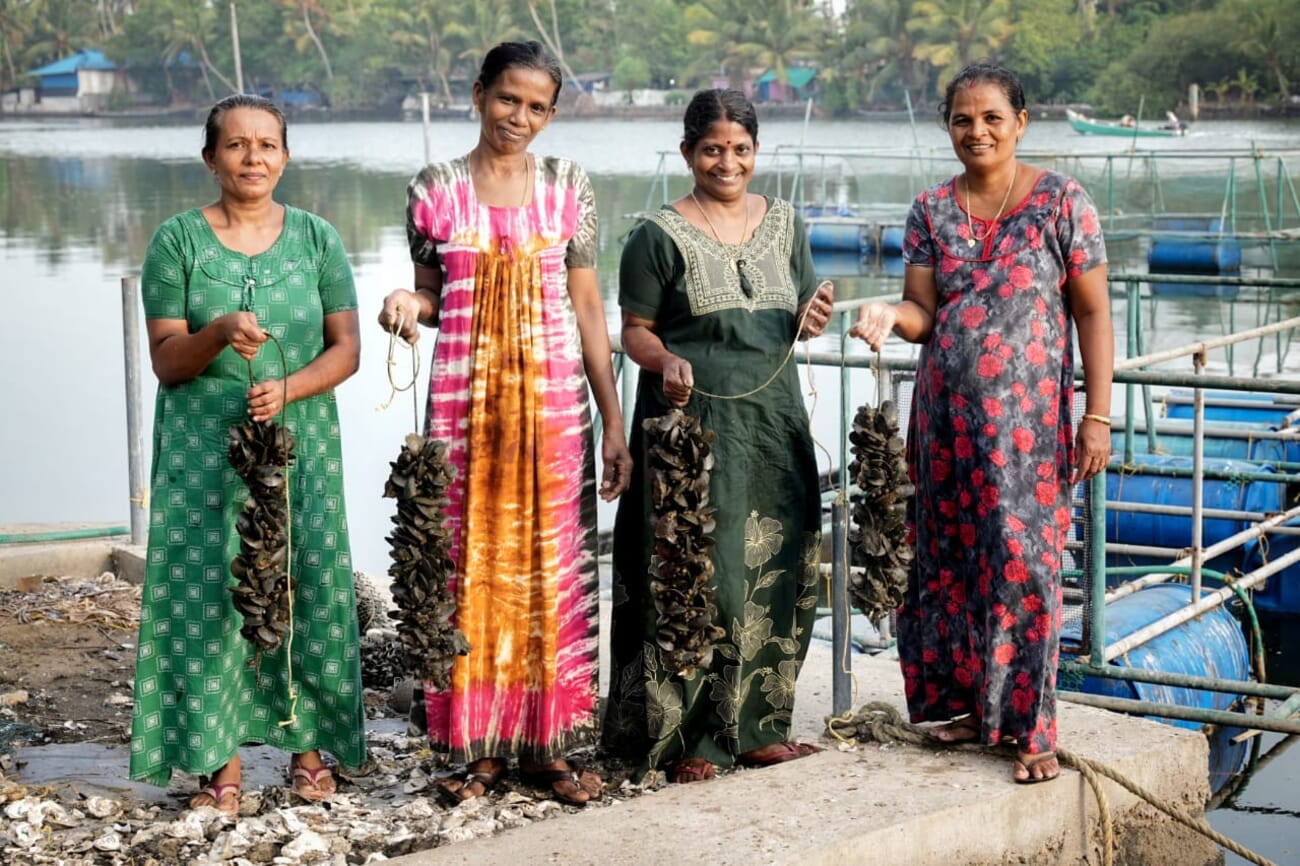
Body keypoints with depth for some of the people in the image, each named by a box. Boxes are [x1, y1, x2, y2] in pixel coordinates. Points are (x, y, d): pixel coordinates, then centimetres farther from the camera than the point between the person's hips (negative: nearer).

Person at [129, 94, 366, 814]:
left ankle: (309, 743, 13)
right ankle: (220, 763, 4)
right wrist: (220, 332, -22)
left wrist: (286, 389, -15)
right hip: (204, 446, -1)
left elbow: (346, 348, 3)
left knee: (307, 587, -1)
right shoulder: (177, 241, 1)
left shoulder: (316, 238, 6)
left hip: (300, 441, 1)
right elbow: (166, 361, -2)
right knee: (209, 590, -4)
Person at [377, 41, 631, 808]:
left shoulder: (568, 187, 4)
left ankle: (548, 741, 14)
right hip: (465, 399, 0)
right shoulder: (436, 190, 3)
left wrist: (614, 422, 1)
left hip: (553, 399, 0)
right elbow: (433, 293, 12)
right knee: (471, 564, 3)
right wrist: (409, 305, -14)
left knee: (553, 566, 3)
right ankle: (478, 744, 13)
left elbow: (587, 306, 5)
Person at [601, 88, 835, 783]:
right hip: (692, 423, -5)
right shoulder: (660, 236, -2)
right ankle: (686, 738, 3)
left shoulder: (784, 224, 12)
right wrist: (665, 361, -23)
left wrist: (812, 319, -6)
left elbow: (797, 322, 16)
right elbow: (635, 330, -3)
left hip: (773, 421, 5)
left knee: (775, 573, 6)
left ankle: (755, 726, 18)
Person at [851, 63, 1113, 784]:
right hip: (946, 414, 4)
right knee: (952, 557, 8)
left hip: (1028, 418, -4)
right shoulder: (931, 210, 7)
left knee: (1025, 561, -5)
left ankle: (1032, 728, 4)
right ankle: (970, 703, 23)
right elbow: (923, 312, 4)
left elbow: (1092, 313, -3)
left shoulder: (1062, 202, -3)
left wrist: (1097, 415, -8)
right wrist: (889, 315, -20)